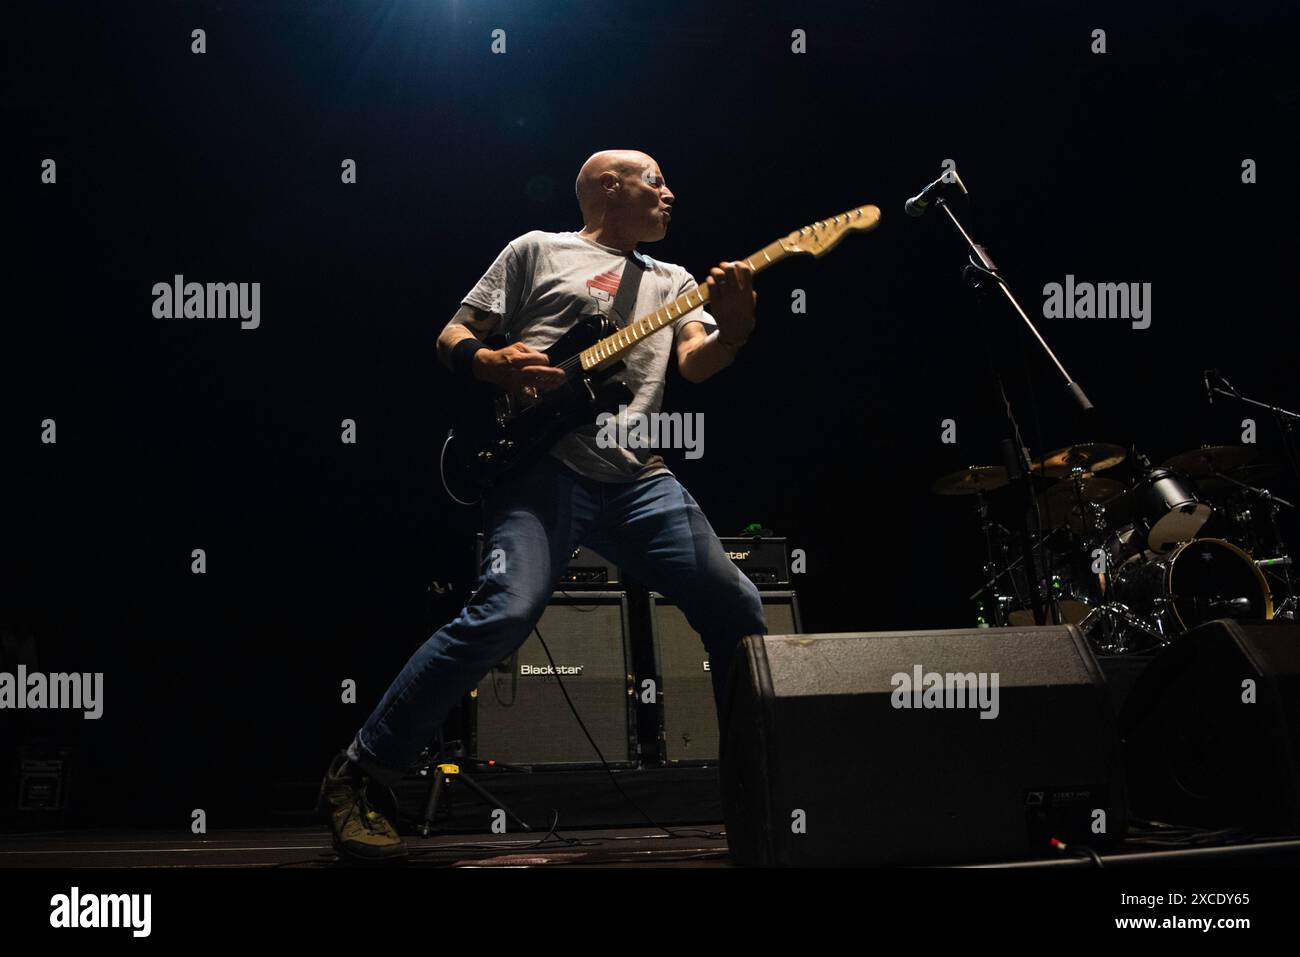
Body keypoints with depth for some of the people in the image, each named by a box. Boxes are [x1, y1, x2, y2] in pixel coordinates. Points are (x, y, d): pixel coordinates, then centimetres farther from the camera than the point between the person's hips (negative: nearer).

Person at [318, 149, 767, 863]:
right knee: (505, 611, -25)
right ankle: (356, 779, -14)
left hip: (638, 477, 6)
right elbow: (453, 336, 11)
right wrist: (494, 363, -12)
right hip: (543, 462, -5)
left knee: (737, 609, -5)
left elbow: (697, 362, 7)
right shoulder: (539, 251, 13)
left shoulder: (671, 283, 25)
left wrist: (735, 327, -15)